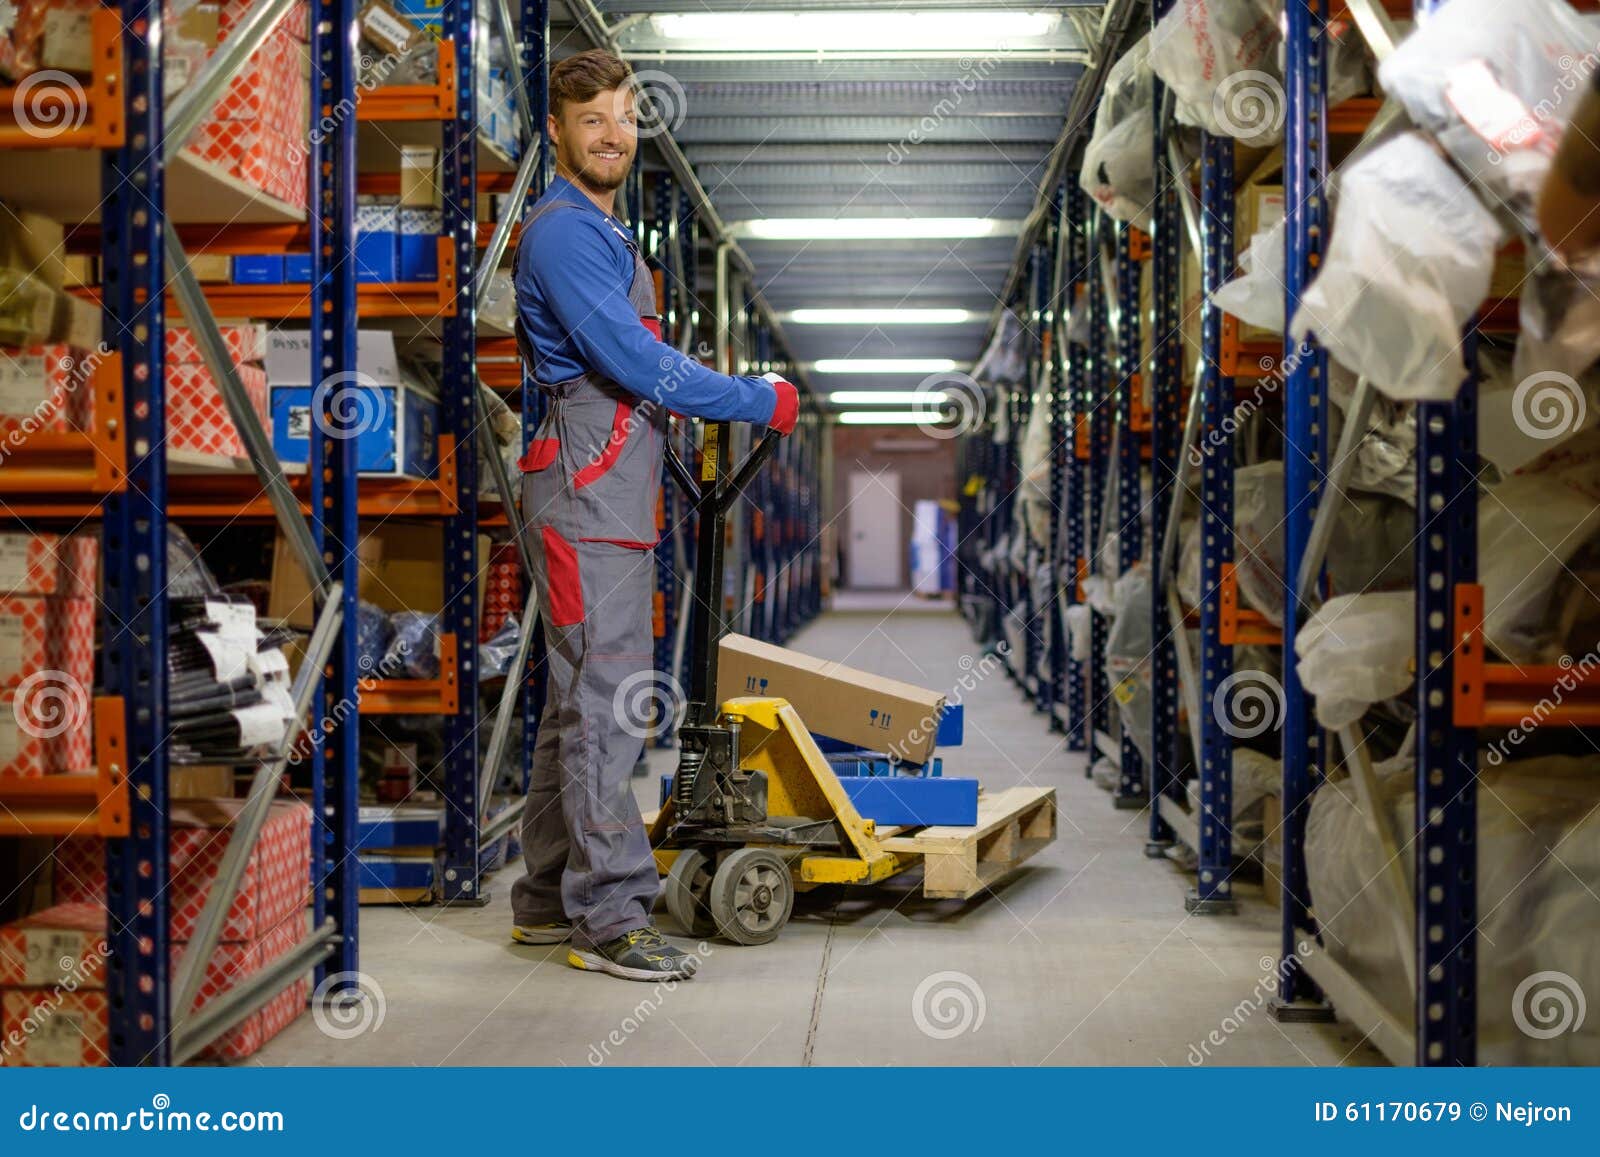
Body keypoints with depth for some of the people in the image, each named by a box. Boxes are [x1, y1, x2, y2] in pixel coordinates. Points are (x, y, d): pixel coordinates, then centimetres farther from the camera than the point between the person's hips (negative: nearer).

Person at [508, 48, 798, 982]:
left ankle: (552, 901, 20)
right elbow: (632, 361, -19)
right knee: (604, 705, -9)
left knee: (581, 701, 13)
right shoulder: (563, 232, -12)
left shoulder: (604, 232, 21)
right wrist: (758, 403, -12)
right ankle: (612, 917, -5)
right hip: (586, 500, -10)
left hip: (614, 503, 10)